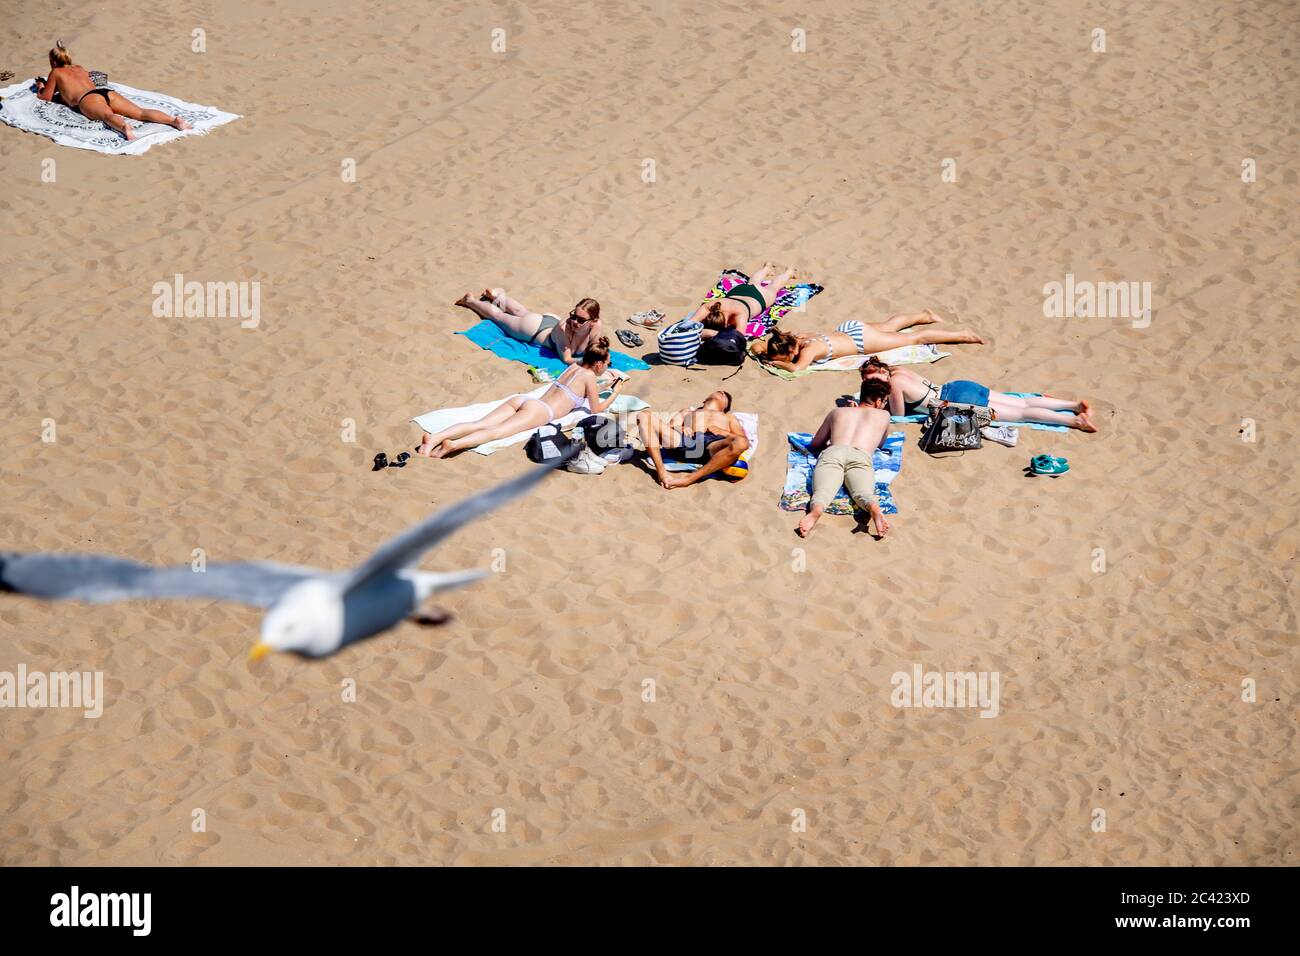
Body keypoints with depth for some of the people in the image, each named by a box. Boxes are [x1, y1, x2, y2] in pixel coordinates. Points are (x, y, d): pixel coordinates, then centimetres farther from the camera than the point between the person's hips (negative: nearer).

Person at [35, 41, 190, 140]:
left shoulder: (56, 73, 22)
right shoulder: (80, 69, 37)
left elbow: (46, 97, 27)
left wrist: (41, 87, 48)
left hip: (87, 99, -5)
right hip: (107, 92, 5)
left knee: (108, 116, -39)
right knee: (141, 113, -16)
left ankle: (124, 127, -75)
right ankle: (174, 120, -42)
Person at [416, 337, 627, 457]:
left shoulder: (574, 367, 30)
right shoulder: (589, 376, 7)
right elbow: (596, 409, 14)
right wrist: (615, 393, 28)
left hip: (522, 400, 7)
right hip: (540, 411, -7)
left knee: (480, 424, -15)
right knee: (495, 432, -29)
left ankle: (435, 438, -38)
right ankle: (452, 445, -55)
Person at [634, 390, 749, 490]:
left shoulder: (729, 418, 39)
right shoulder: (688, 411, 42)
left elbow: (744, 440, 20)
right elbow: (668, 428, 24)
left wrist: (721, 431, 3)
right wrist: (680, 428, 2)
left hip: (713, 444, -1)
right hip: (684, 440, 1)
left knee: (741, 443, -37)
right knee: (644, 416, -19)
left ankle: (691, 478, -39)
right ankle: (662, 473, -33)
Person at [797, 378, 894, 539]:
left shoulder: (837, 412, 35)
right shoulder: (883, 415, 33)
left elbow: (815, 444, 42)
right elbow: (880, 443, 52)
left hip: (832, 453, 0)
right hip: (861, 456, 0)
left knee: (823, 492, -25)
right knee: (863, 493, -26)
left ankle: (816, 511, -59)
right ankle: (874, 508, -60)